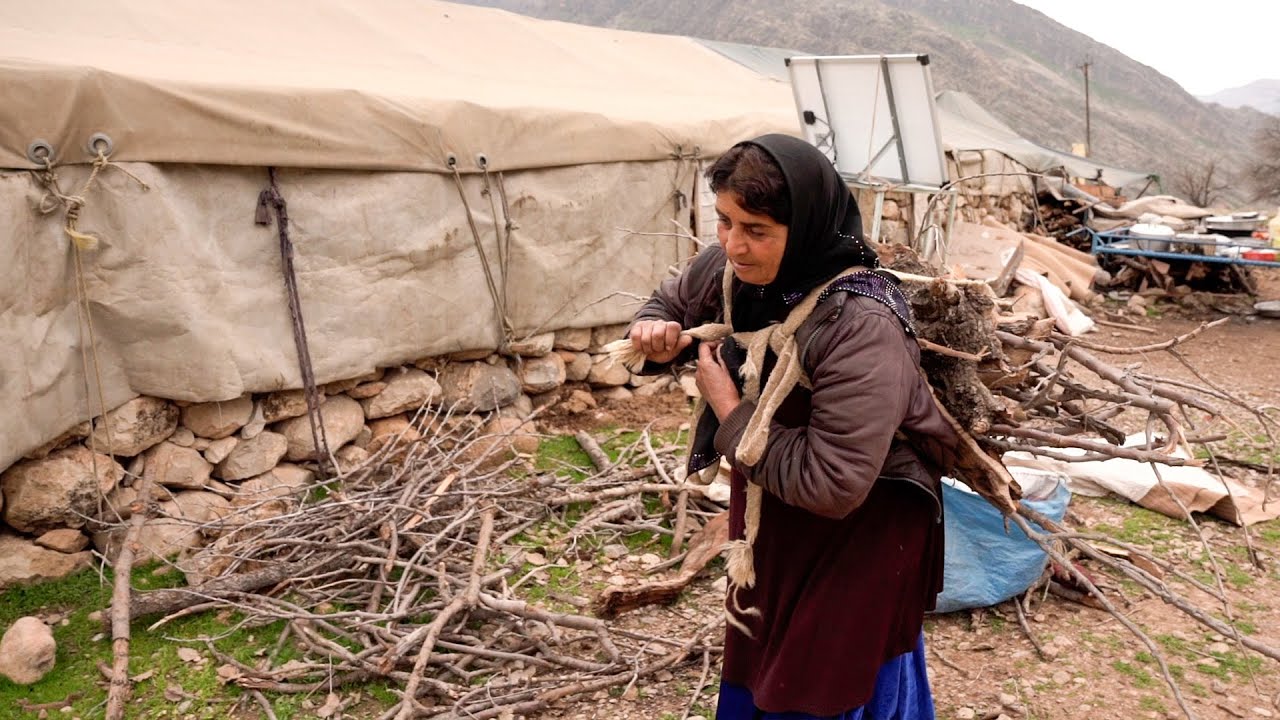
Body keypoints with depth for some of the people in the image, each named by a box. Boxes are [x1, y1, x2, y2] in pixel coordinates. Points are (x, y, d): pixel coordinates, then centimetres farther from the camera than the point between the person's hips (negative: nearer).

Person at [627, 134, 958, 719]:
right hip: (767, 517, 7)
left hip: (859, 539, -7)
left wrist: (730, 411, -26)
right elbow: (671, 303, 10)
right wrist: (658, 335, -14)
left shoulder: (862, 328, -33)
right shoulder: (729, 270, -12)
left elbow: (831, 485, -35)